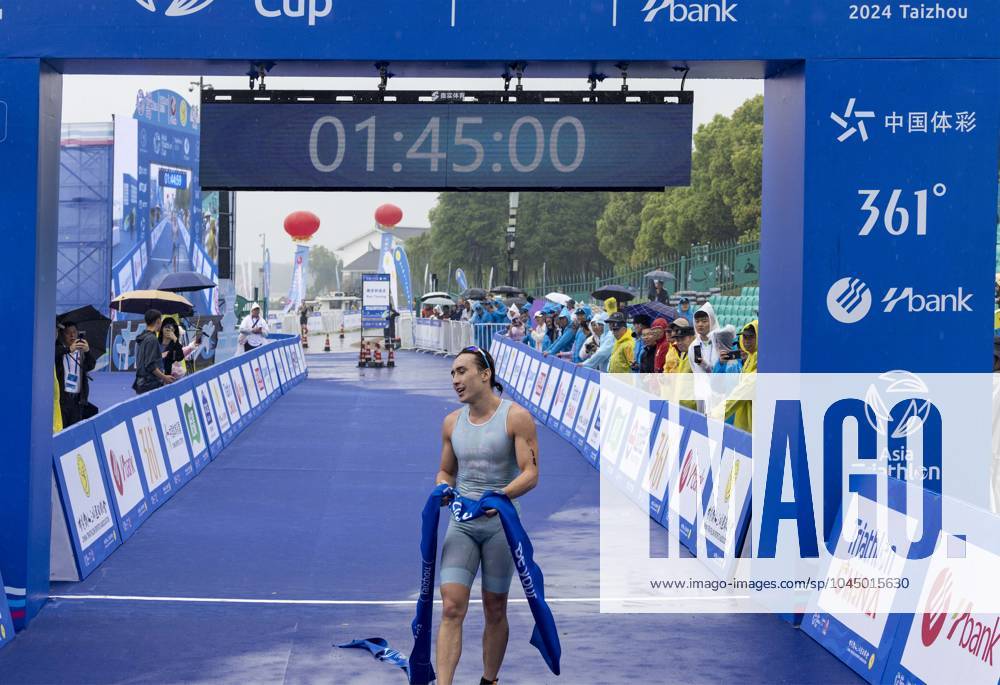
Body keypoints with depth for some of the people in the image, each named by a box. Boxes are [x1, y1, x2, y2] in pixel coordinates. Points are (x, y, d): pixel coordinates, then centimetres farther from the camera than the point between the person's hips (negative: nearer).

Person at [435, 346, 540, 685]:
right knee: (451, 609, -9)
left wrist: (499, 496, -29)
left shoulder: (516, 417, -7)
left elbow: (530, 474, -12)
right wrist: (444, 489, -5)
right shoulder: (452, 422, 8)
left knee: (495, 610, 8)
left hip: (501, 524, -3)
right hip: (461, 523, 3)